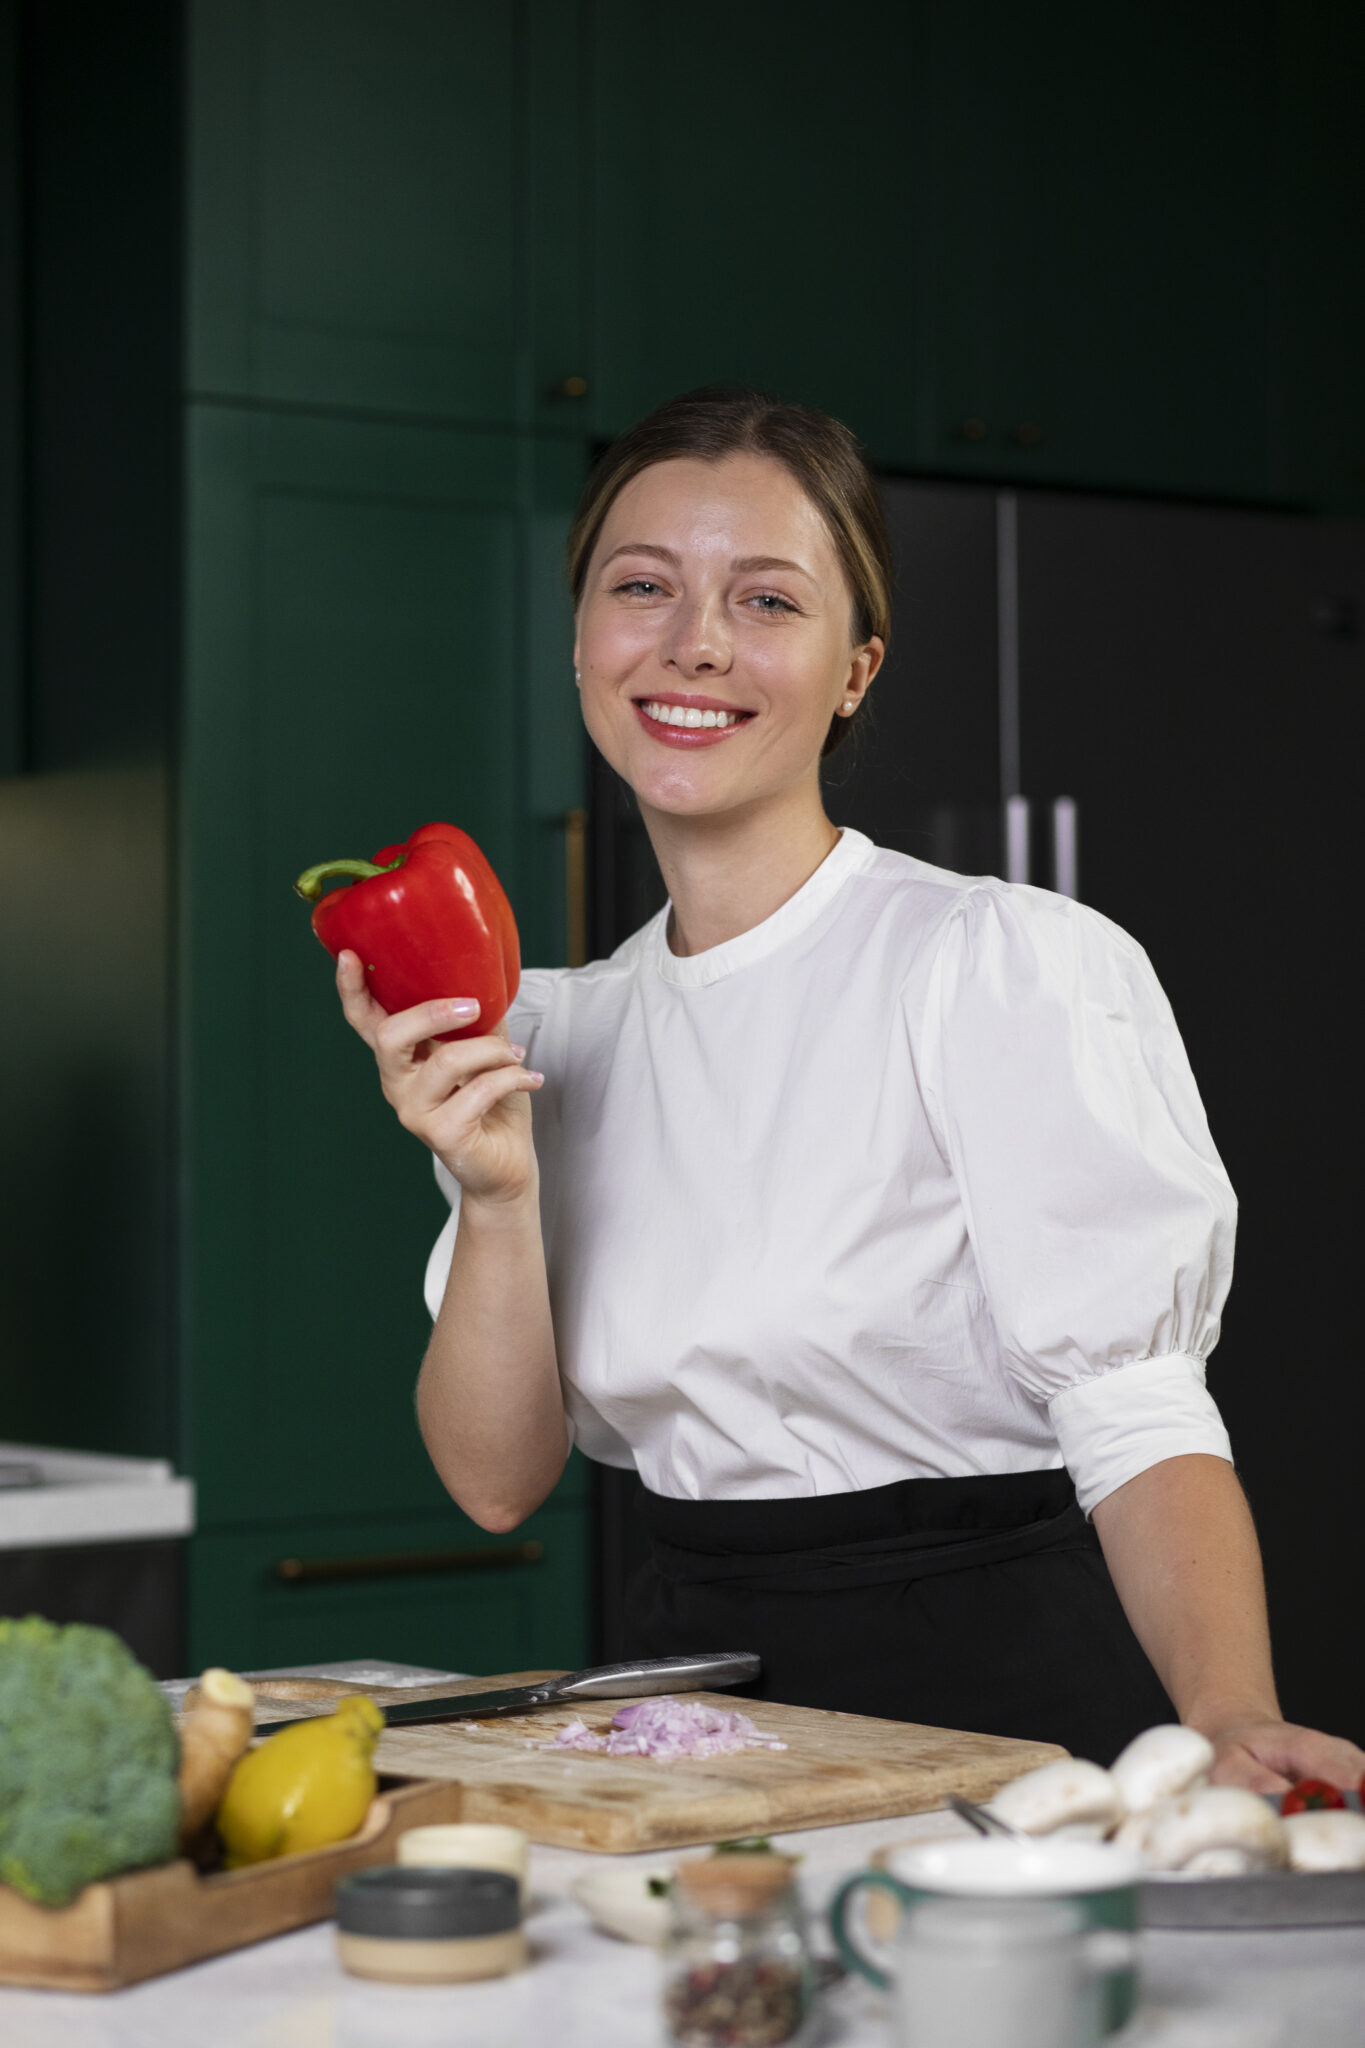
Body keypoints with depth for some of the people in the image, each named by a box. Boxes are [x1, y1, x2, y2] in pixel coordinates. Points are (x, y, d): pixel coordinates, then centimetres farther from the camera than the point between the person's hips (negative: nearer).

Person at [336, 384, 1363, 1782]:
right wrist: (494, 1196, -10)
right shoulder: (554, 1032, 9)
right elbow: (498, 1479, 5)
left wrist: (1233, 1723, -30)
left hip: (1002, 1708, -5)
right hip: (703, 1708, 5)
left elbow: (1140, 1420, -15)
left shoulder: (1014, 968, -8)